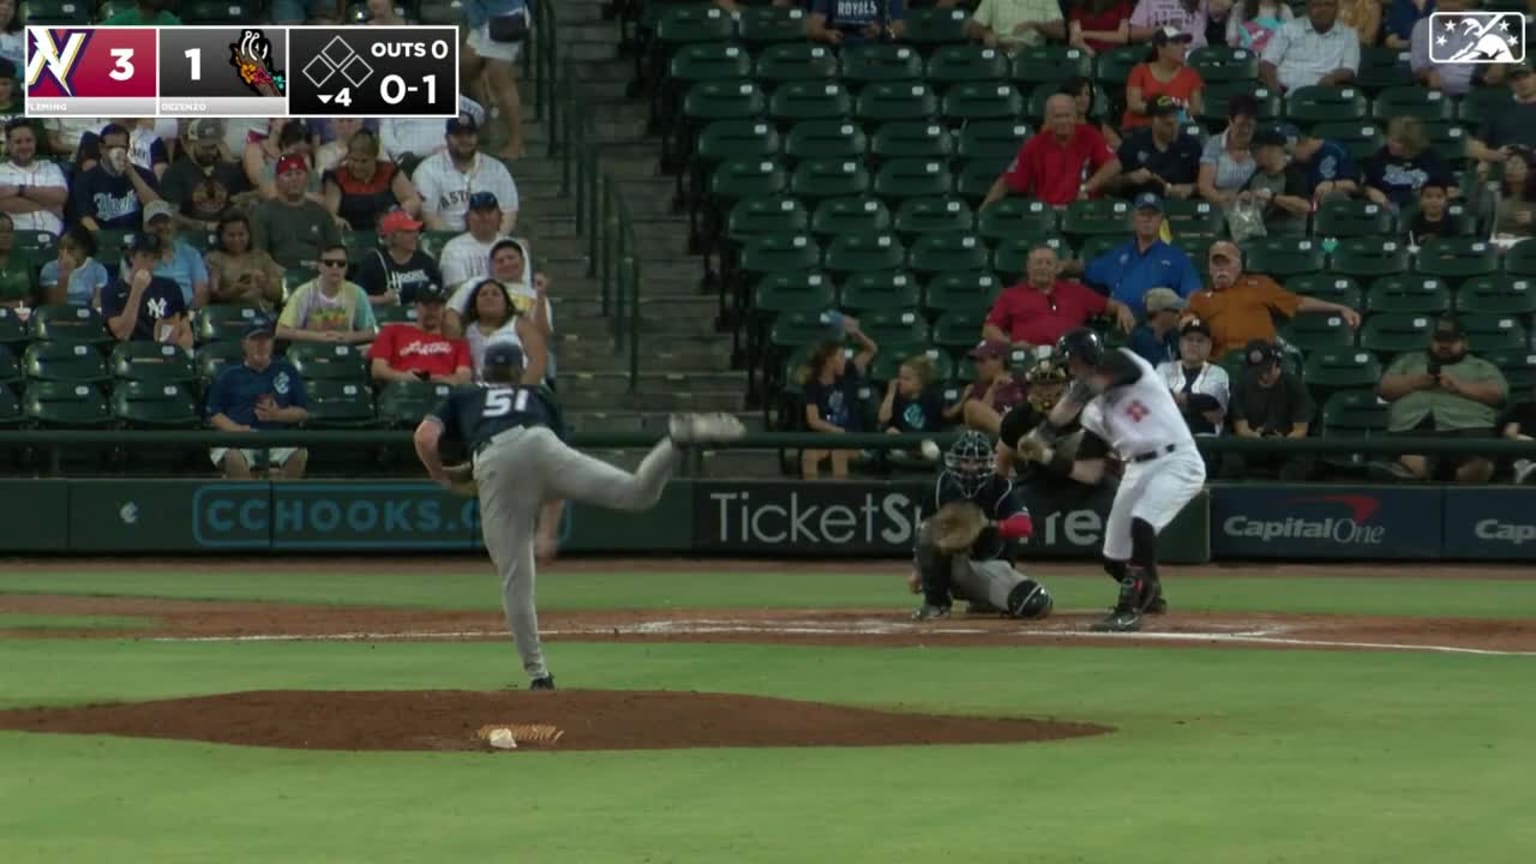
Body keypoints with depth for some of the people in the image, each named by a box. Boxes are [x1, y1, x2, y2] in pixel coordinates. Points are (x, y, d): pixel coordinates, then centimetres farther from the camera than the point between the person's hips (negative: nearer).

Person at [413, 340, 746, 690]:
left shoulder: (462, 398, 35)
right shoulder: (540, 397, 39)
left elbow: (424, 437, 17)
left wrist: (443, 479, 34)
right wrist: (548, 532, 38)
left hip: (492, 468, 0)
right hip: (538, 447, 0)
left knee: (515, 579, 5)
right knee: (637, 492, -13)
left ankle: (536, 671, 2)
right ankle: (678, 439, -35)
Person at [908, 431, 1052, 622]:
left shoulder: (1002, 488, -13)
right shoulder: (942, 487, -4)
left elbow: (1024, 526, -28)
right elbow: (925, 531, 7)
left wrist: (990, 525, -43)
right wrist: (917, 570, 3)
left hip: (990, 565, -1)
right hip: (952, 562, 1)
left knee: (1038, 605, -23)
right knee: (931, 529, -28)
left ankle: (986, 601, 13)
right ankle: (935, 603, -13)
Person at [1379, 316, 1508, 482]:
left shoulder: (1481, 367, 28)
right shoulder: (1410, 361, 34)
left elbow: (1498, 392, 11)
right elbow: (1384, 388, 23)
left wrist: (1460, 387, -2)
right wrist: (1415, 382, 4)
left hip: (1466, 427, 0)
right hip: (1415, 428, 0)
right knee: (1411, 461, -37)